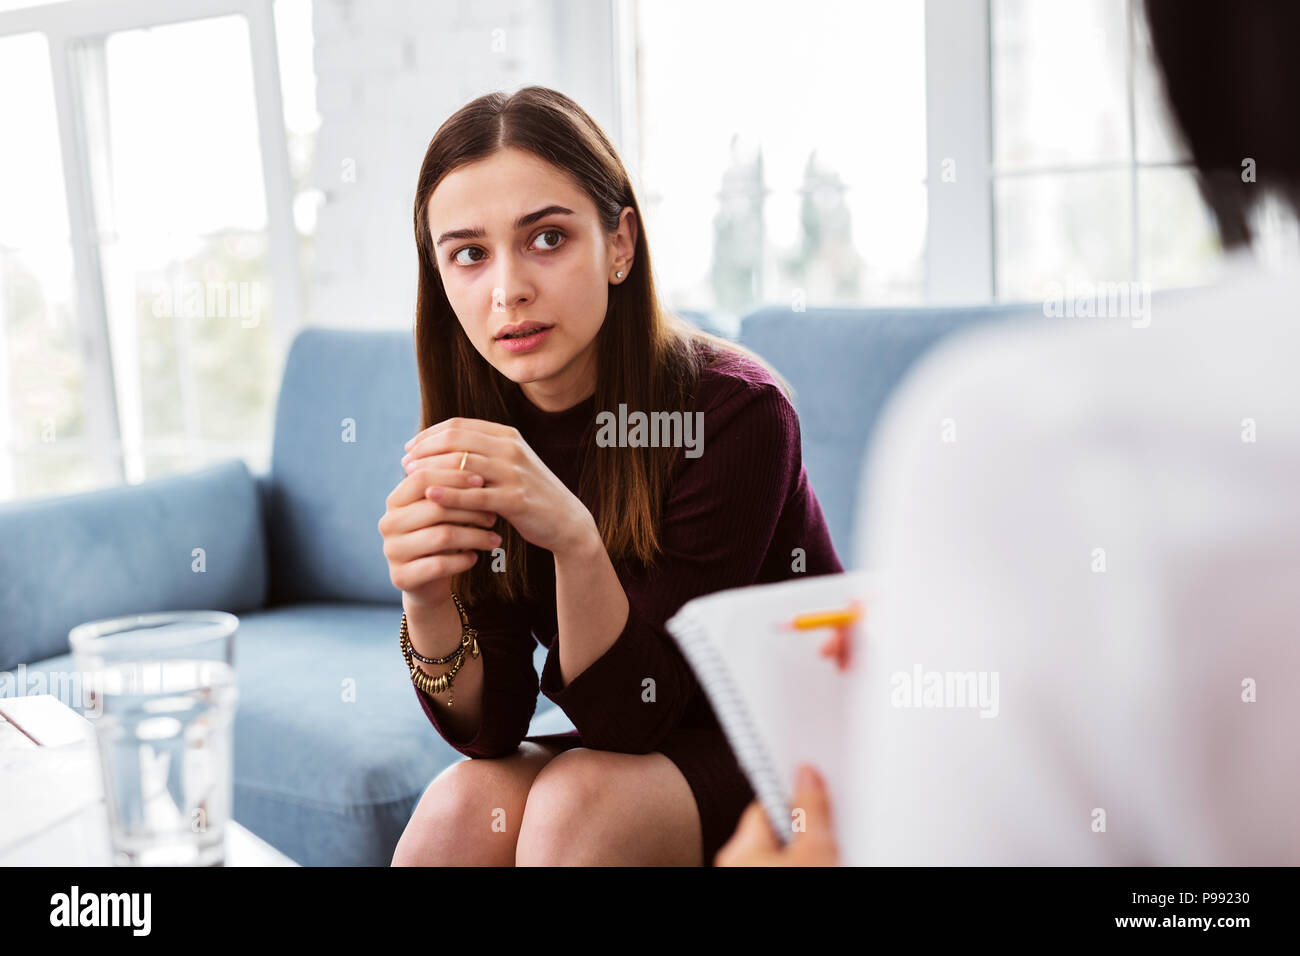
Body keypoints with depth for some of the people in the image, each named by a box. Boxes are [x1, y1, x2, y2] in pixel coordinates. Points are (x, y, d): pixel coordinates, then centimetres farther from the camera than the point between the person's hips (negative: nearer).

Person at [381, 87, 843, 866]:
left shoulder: (734, 410, -22)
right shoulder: (478, 434, -8)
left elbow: (627, 718, -22)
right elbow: (492, 727, -10)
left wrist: (572, 534, -40)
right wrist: (427, 603, -31)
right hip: (636, 754, 4)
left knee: (579, 797, -29)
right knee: (463, 805, -25)